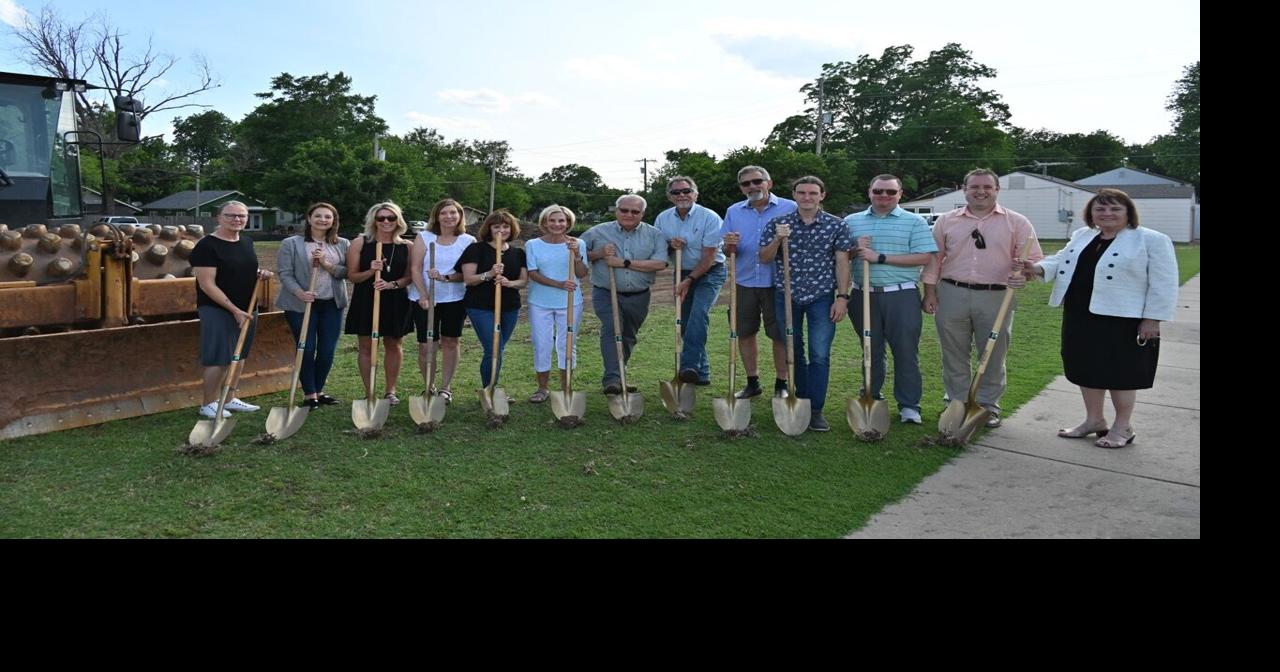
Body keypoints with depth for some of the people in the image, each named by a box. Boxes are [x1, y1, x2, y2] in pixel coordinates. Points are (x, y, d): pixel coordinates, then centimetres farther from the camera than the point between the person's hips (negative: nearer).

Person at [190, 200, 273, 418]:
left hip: (246, 308, 8)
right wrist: (234, 309, -21)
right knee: (218, 358, -6)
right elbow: (207, 285, -18)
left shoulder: (247, 242, 10)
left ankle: (230, 398, 25)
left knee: (239, 355, 13)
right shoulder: (207, 245, -14)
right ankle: (208, 404, 7)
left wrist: (260, 273, 3)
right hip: (217, 310, -8)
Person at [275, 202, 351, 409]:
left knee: (328, 351, 6)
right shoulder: (291, 243, -1)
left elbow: (347, 272, 1)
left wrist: (327, 264, -15)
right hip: (301, 304, -3)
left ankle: (318, 390, 24)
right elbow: (285, 273, -6)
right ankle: (309, 394, 12)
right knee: (307, 350, -1)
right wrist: (300, 292, -21)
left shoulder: (343, 245, 8)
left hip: (332, 304, 3)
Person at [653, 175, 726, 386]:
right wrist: (669, 245, -14)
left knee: (698, 315, -25)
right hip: (682, 274, 6)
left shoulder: (709, 217, -14)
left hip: (710, 272, -5)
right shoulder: (663, 219, 0)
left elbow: (709, 257, -16)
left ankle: (689, 366, -30)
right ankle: (702, 374, 14)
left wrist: (689, 280, -19)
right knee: (685, 324, 5)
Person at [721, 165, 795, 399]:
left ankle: (781, 385, 16)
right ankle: (752, 383, 23)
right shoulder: (733, 212, 10)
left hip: (777, 283, -3)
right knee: (744, 334, 9)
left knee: (781, 335, 2)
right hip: (744, 283, 4)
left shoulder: (790, 208, -1)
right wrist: (729, 245, -13)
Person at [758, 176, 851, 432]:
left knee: (820, 355, -4)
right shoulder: (778, 224, 3)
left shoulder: (836, 225, 1)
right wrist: (778, 240, -18)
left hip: (822, 297, -1)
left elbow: (842, 262, 0)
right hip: (786, 296, 2)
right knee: (793, 352, 10)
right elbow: (764, 258, 0)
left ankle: (816, 410, 4)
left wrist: (842, 297, -6)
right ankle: (802, 401, 27)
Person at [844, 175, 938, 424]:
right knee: (871, 350, 12)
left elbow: (924, 257, -8)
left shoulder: (914, 222, 2)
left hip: (901, 295, -2)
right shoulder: (851, 222, 11)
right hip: (863, 295, 3)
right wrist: (854, 250, -11)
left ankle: (909, 405, 10)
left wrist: (879, 257, -14)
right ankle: (871, 399, 25)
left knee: (906, 351, 1)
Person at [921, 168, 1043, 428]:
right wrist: (929, 293, 3)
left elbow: (1034, 259, 2)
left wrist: (1024, 275, -19)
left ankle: (989, 406, 19)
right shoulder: (947, 221, 7)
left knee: (994, 356, 6)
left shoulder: (1016, 222, 3)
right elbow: (934, 259, 9)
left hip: (996, 297, -1)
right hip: (952, 295, 1)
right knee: (954, 355, 8)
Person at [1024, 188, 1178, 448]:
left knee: (1119, 371, 2)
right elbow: (1062, 261, 14)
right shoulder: (1082, 236, 12)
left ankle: (1122, 427, 16)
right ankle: (1094, 420, 27)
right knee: (1088, 369, 13)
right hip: (1080, 317, 6)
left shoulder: (1152, 240, -7)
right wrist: (1039, 268, -7)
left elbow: (1163, 284, -9)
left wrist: (1152, 318, -15)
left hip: (1122, 320, -6)